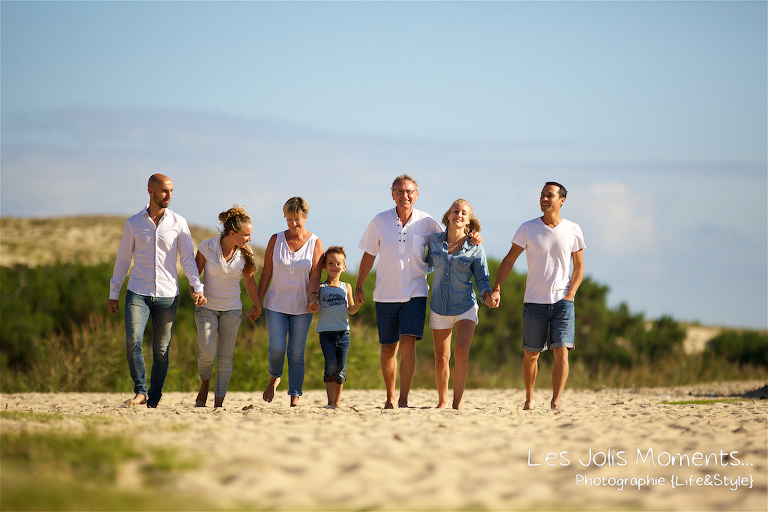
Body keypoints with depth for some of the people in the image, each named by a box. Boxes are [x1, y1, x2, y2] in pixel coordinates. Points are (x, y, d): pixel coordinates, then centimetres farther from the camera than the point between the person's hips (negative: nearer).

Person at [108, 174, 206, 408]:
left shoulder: (178, 223, 4)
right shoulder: (133, 223, 5)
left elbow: (188, 259, 3)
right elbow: (123, 259, 12)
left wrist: (197, 287, -10)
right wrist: (113, 294, 12)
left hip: (167, 295, 0)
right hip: (138, 293, 0)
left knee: (161, 350, 2)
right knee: (133, 341, -18)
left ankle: (153, 401, 10)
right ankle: (140, 392, -9)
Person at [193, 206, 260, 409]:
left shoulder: (245, 253, -4)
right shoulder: (206, 248, -12)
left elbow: (249, 281, 8)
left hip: (231, 310, 2)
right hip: (207, 308, -2)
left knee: (225, 357, -1)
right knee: (207, 353, -15)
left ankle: (219, 403, 5)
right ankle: (205, 385, 16)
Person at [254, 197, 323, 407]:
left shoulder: (315, 243, 0)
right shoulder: (276, 240, 1)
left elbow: (315, 276, -5)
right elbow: (266, 273, 4)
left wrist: (313, 299, -23)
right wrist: (258, 303, 1)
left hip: (302, 307, 0)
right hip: (276, 304, 0)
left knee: (296, 353, -1)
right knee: (277, 348, -11)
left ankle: (295, 398, 5)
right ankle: (274, 378, 19)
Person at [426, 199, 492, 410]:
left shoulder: (475, 249, -7)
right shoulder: (434, 241, -1)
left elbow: (482, 279, -3)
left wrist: (488, 293, -21)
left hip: (465, 307, -3)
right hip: (439, 307, 3)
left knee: (462, 351, -22)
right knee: (441, 358, 9)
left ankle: (458, 402, -16)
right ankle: (442, 400, 30)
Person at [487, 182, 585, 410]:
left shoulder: (573, 231, 2)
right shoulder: (527, 229, 1)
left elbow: (579, 267, 10)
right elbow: (509, 260, 4)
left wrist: (570, 295, -4)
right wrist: (496, 289, -8)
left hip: (563, 302, 0)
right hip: (534, 302, 0)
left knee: (561, 352, -11)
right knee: (531, 354, 6)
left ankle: (556, 402, -7)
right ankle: (529, 398, 24)